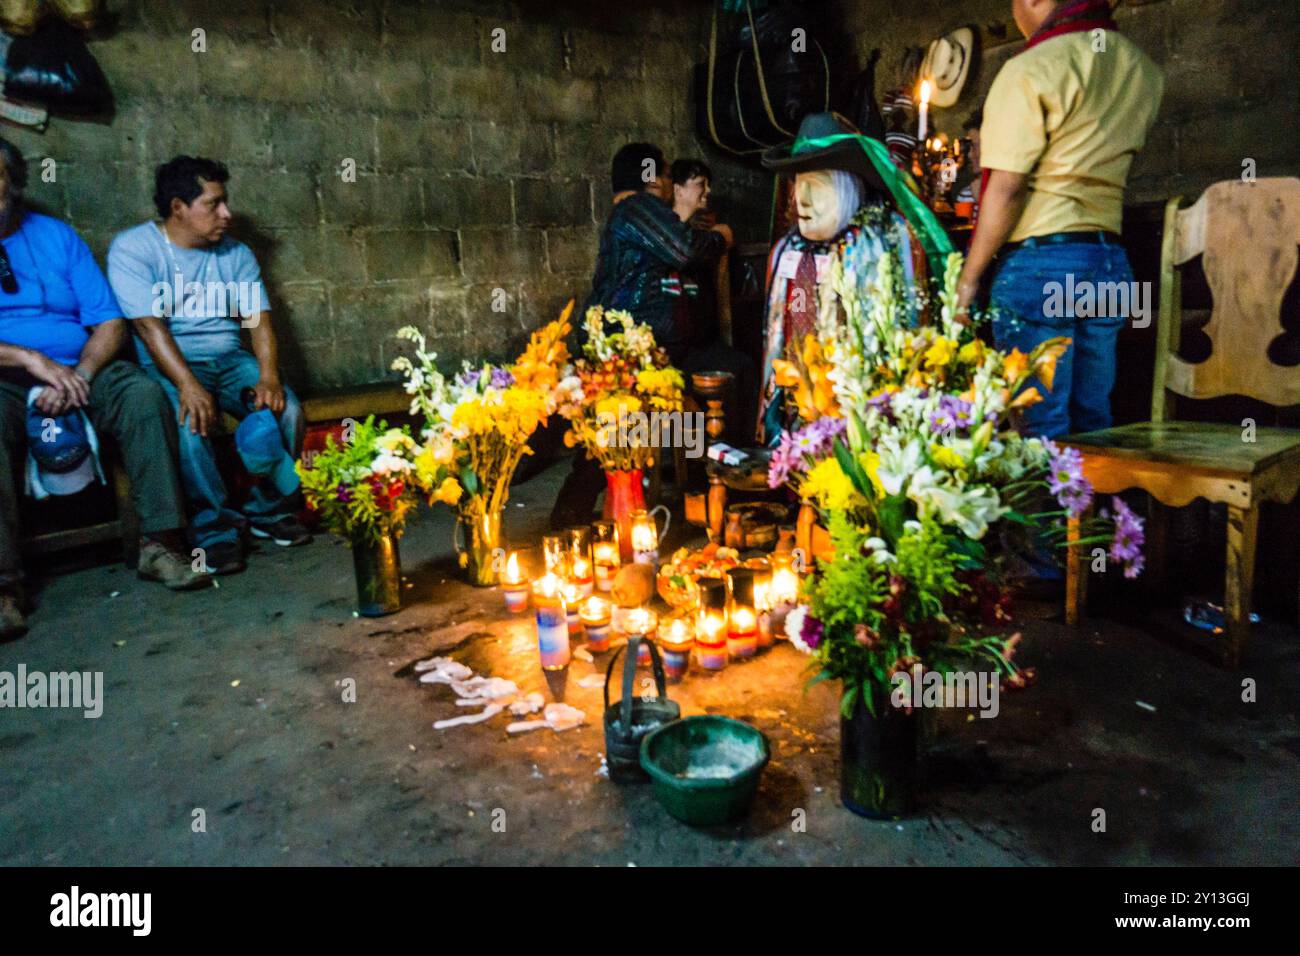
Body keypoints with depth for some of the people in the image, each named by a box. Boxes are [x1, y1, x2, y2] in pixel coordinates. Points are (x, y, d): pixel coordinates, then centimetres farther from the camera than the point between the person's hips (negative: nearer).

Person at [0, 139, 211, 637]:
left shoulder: (57, 236, 12)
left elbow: (109, 323, 4)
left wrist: (81, 376, -13)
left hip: (80, 370, 3)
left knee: (144, 393, -26)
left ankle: (159, 544, -26)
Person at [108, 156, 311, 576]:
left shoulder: (236, 254, 10)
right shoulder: (133, 249, -4)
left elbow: (258, 318, 0)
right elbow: (149, 325, -15)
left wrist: (268, 376, -19)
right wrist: (188, 385, -30)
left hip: (229, 359, 4)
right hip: (168, 366, -4)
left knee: (286, 409, -21)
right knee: (188, 422, -34)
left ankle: (270, 510, -2)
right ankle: (216, 527, -16)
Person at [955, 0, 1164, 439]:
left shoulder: (1031, 69, -7)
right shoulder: (1143, 70, 14)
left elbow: (1006, 188, -12)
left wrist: (969, 277, -5)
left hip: (1038, 259, -7)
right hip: (1110, 260, 7)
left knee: (1040, 429, -3)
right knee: (1094, 424, 12)